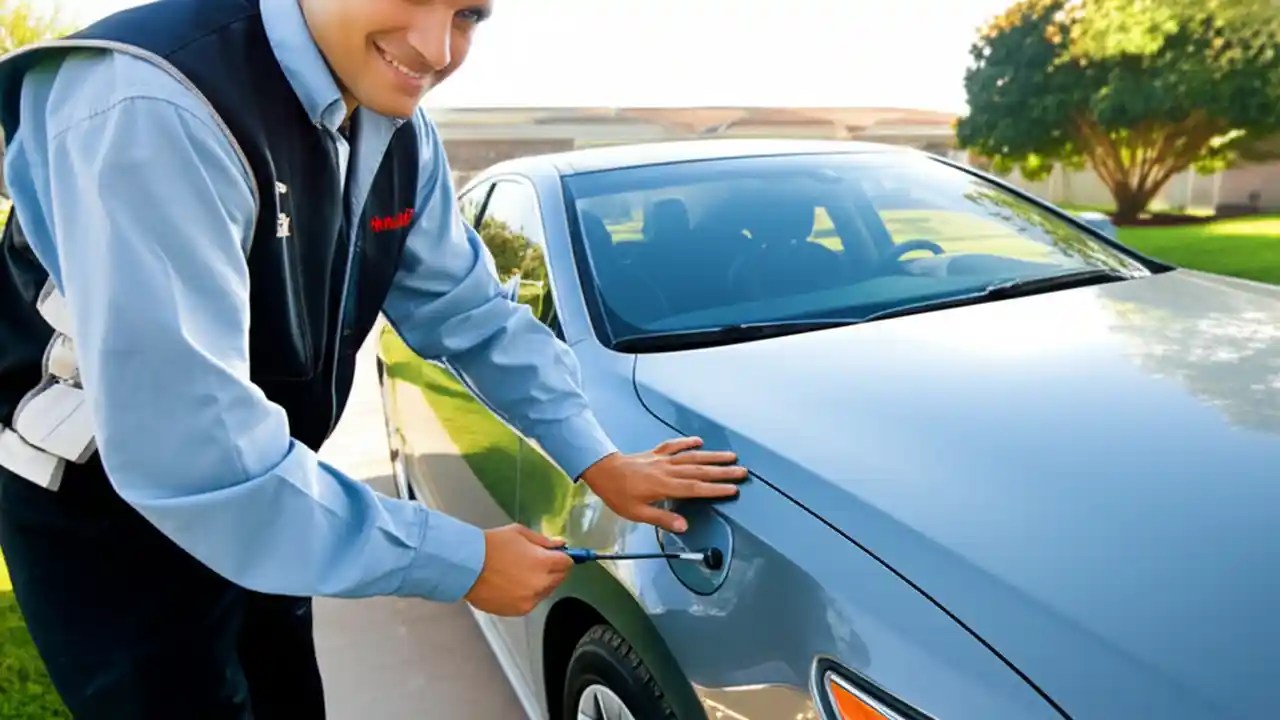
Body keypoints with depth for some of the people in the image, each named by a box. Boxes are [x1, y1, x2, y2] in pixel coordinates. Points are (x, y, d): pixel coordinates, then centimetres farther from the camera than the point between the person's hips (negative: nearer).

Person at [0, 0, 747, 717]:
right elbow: (191, 455, -37)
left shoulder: (398, 128, -8)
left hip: (250, 503, 7)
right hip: (104, 510, -6)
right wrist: (459, 560, -30)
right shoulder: (149, 108, -33)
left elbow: (470, 311, -1)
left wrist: (596, 458, -8)